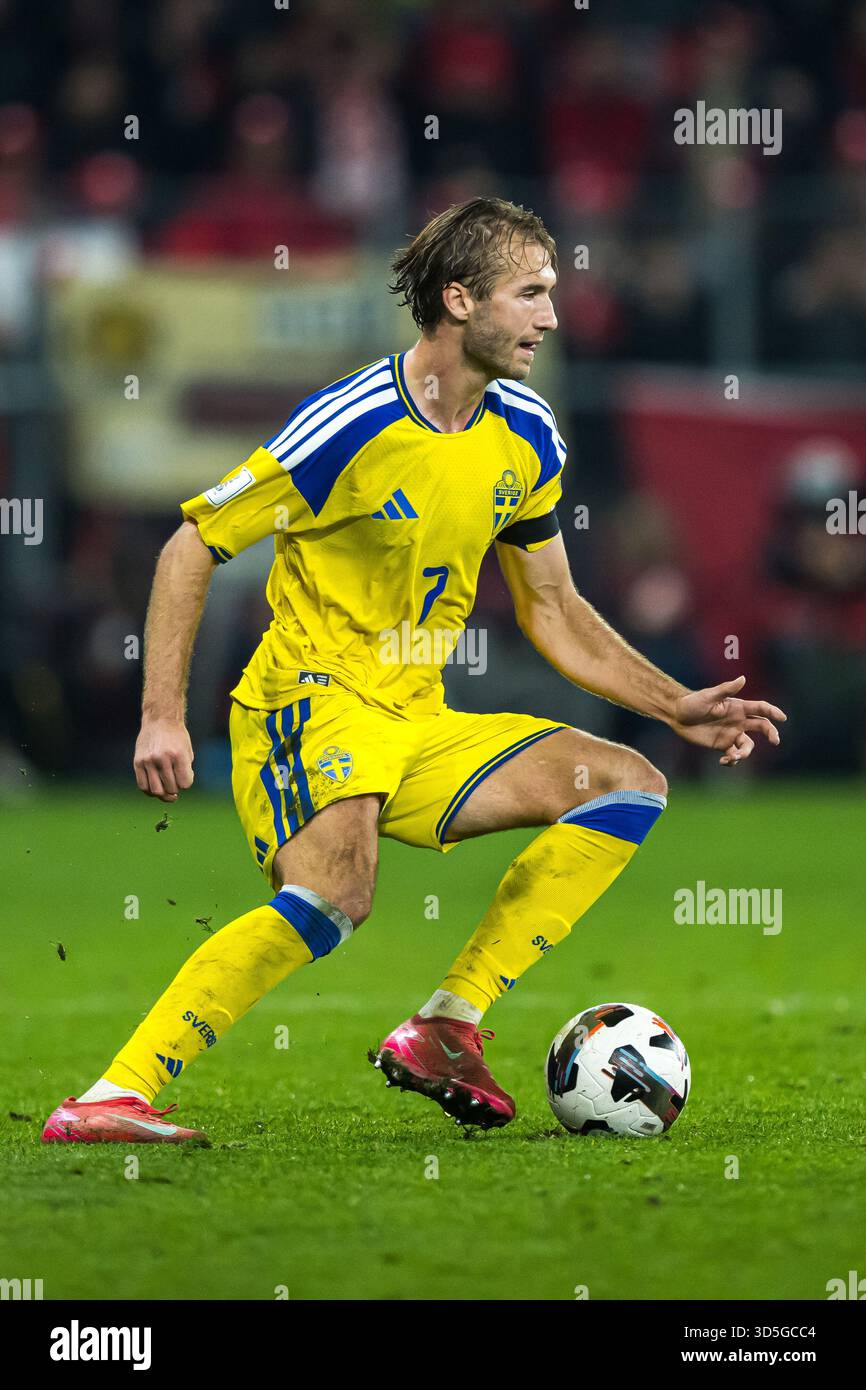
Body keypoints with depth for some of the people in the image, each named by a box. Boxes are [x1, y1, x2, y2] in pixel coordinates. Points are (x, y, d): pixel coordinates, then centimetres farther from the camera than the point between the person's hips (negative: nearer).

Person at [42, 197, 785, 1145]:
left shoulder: (524, 436, 7)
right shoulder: (349, 425, -15)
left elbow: (552, 612, 19)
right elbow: (192, 547, -9)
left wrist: (676, 708, 10)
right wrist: (163, 714, -17)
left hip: (417, 726, 8)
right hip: (310, 702, -8)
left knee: (628, 785, -2)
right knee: (335, 895, -35)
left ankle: (444, 1029, -7)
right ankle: (111, 1098, -35)